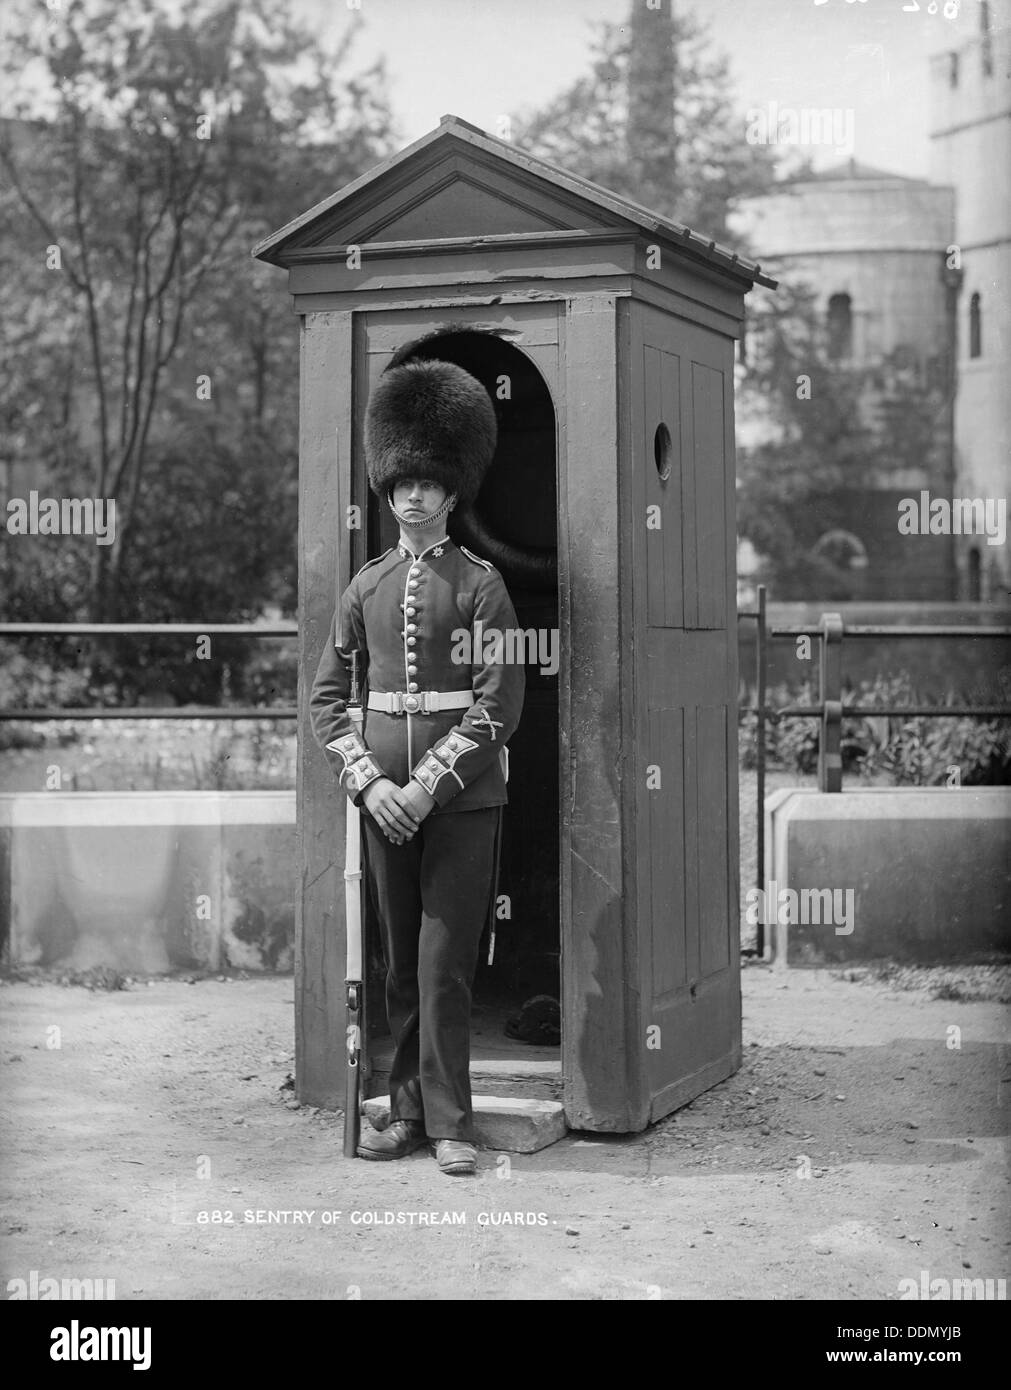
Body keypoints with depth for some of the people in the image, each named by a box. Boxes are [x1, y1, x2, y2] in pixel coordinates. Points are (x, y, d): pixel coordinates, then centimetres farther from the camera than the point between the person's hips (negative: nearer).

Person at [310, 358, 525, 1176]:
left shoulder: (481, 584, -2)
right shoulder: (367, 587, 9)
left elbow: (500, 705, -9)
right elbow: (327, 698, 9)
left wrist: (429, 783, -15)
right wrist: (371, 782, -5)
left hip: (463, 795, -4)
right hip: (384, 794, 4)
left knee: (444, 963, -4)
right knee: (402, 964, 9)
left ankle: (450, 1124, 3)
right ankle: (410, 1110, 18)